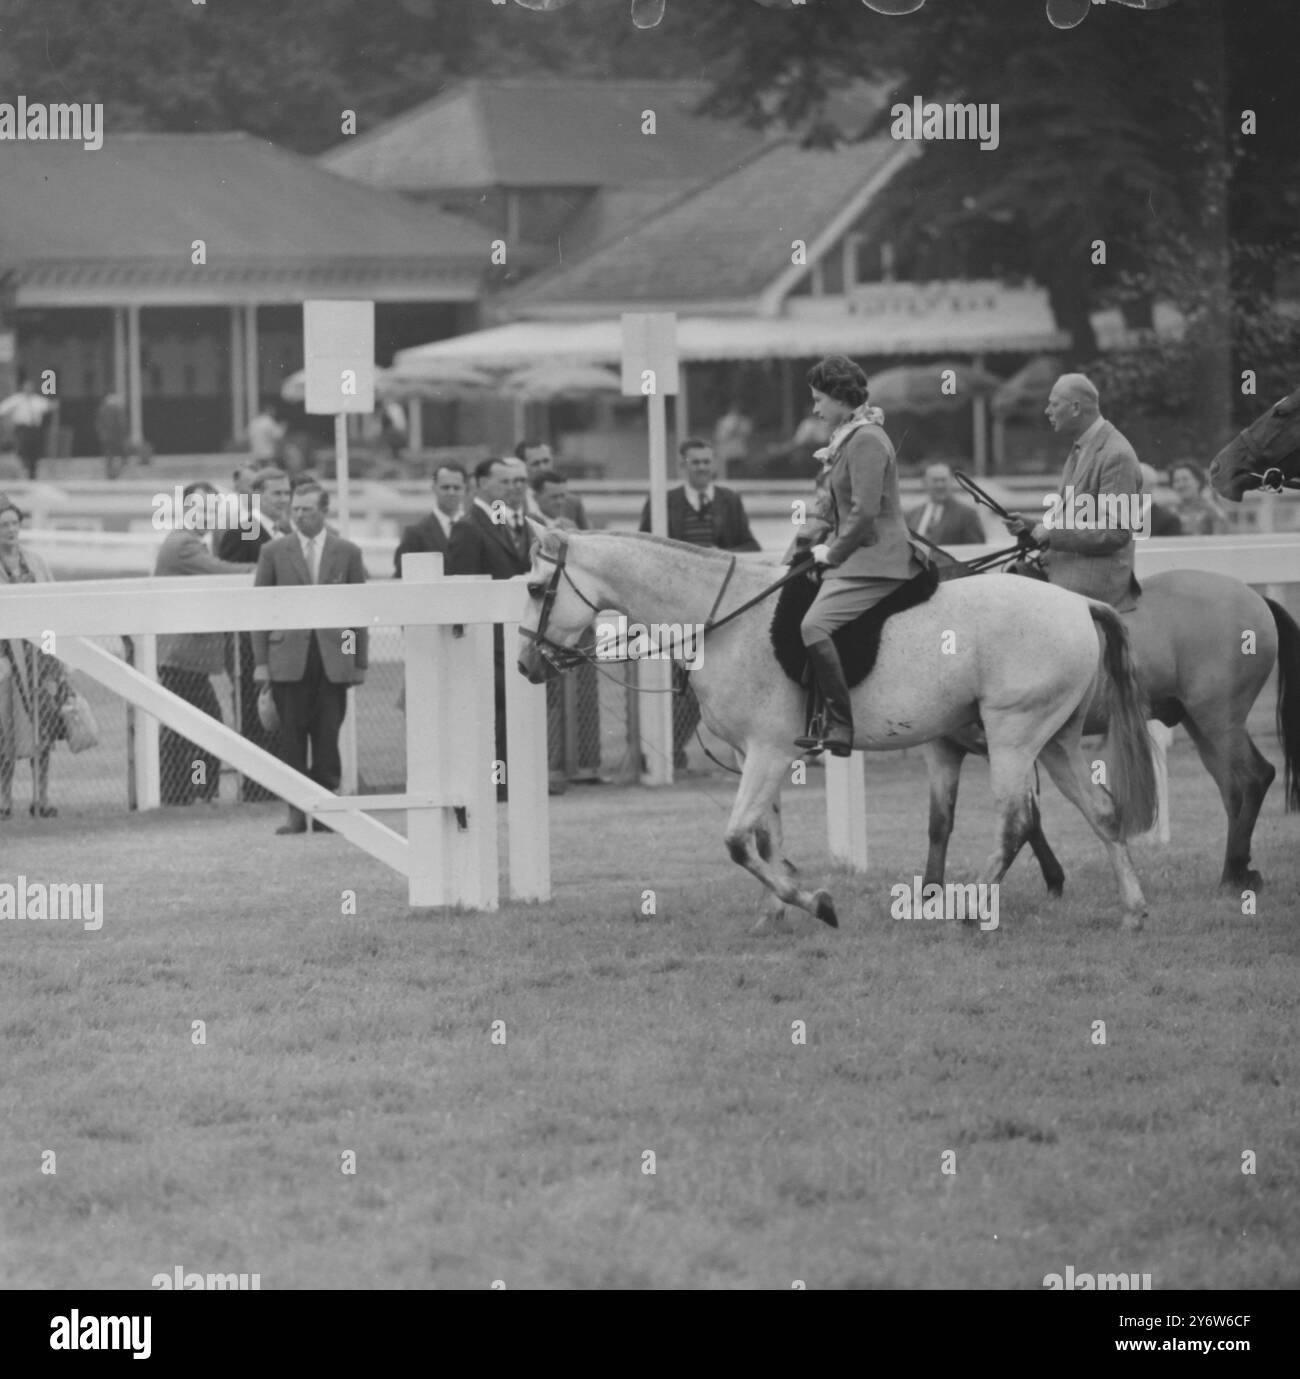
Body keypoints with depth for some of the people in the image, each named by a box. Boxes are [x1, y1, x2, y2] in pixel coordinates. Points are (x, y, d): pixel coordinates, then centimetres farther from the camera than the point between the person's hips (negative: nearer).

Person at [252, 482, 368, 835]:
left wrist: (360, 661, 4)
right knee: (292, 737, -2)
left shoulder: (347, 553, 8)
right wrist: (261, 661, 0)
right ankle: (296, 812, 1)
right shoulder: (274, 551, 7)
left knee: (328, 737, -1)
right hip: (289, 657, 0)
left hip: (333, 658, 0)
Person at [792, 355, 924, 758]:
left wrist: (833, 555, -12)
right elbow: (831, 507, 24)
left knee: (814, 626, -26)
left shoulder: (866, 441, -13)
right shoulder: (845, 440, 19)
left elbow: (864, 512, -20)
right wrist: (816, 544, 10)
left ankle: (839, 727, -28)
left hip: (874, 561, -11)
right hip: (852, 558, 11)